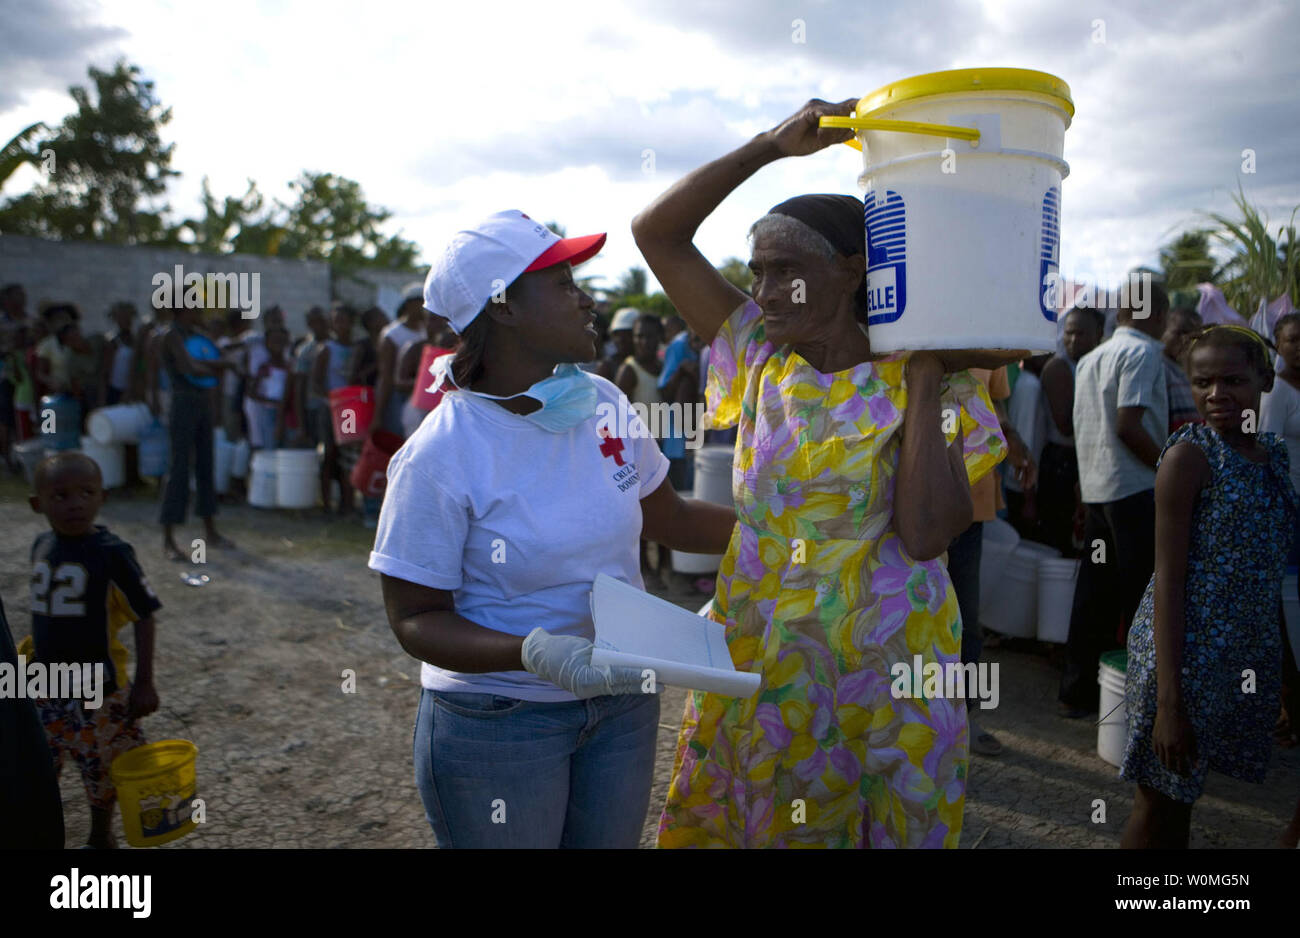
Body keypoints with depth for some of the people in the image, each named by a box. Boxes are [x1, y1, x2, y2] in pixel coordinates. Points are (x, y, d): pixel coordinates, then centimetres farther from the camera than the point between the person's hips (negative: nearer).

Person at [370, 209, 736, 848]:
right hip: (497, 719, -5)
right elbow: (415, 619, -15)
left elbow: (669, 519, 10)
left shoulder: (603, 403, -3)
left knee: (611, 839, 19)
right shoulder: (440, 456, -20)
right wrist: (534, 653, -30)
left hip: (622, 702, 5)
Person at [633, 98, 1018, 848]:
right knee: (740, 820, 15)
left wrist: (923, 378, -18)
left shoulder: (921, 382, -8)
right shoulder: (760, 355, 0)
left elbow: (926, 537, -21)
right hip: (756, 650, 3)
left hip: (884, 669, -2)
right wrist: (776, 143, -11)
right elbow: (657, 233, -5)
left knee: (890, 826, 14)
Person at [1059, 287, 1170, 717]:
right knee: (1141, 592, -2)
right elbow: (1128, 426, -18)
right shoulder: (1143, 352, -8)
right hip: (1135, 487, -8)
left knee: (1094, 593, 10)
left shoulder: (1091, 358, 17)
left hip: (1094, 486, 8)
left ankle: (1077, 690, 15)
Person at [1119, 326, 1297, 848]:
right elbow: (1169, 578, -16)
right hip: (1186, 648, -6)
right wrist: (1168, 701, -20)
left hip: (1249, 656, 6)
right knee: (1158, 805, 5)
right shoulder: (1189, 454, -13)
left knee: (1182, 793, 18)